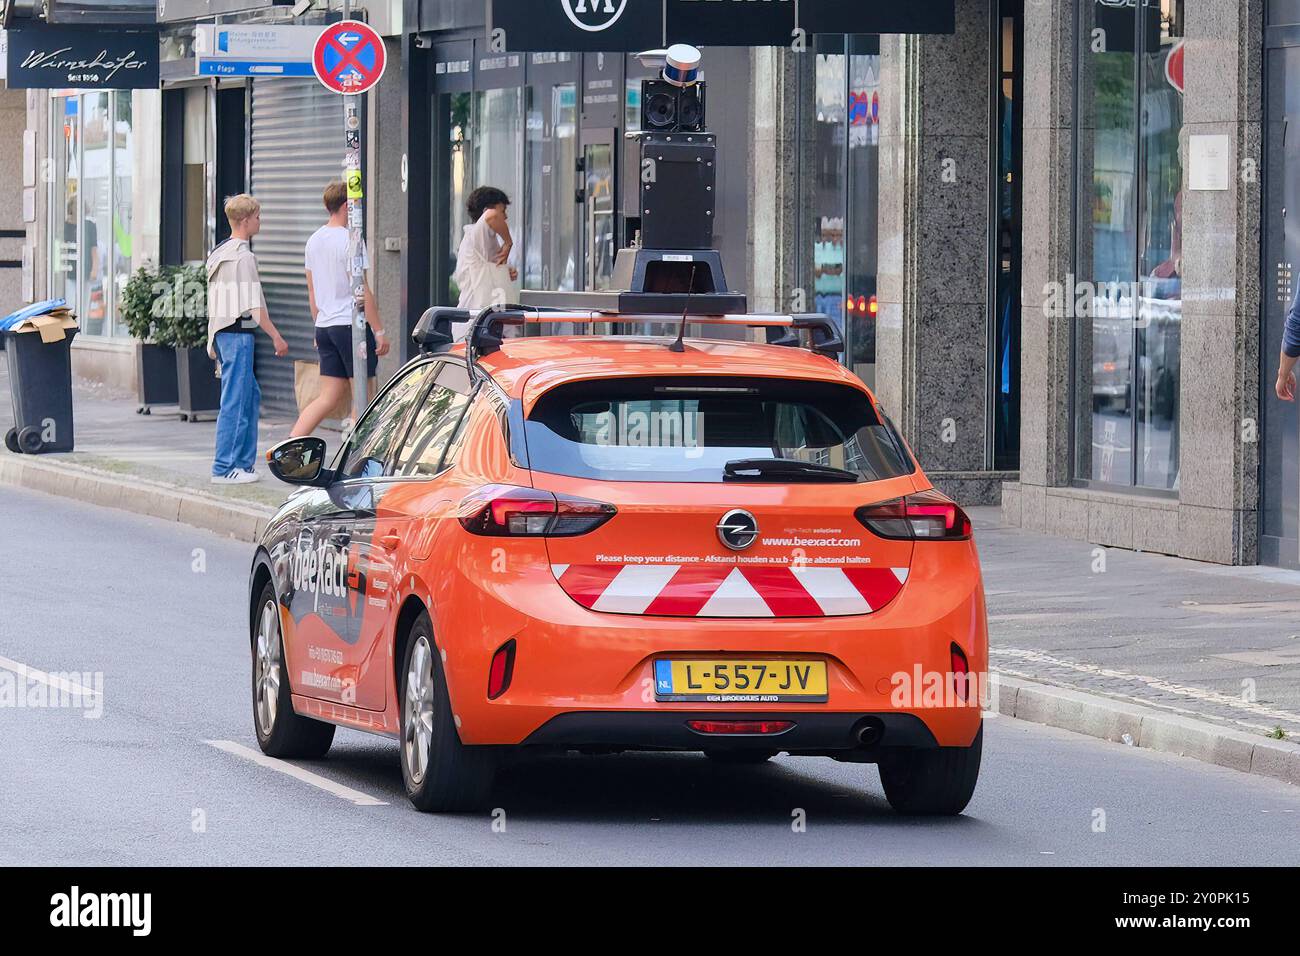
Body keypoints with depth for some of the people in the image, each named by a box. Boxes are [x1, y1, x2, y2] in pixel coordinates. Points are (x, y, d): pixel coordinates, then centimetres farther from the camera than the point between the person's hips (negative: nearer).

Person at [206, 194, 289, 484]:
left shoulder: (219, 254, 15)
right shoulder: (243, 256, -14)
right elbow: (254, 305, -16)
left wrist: (213, 340, 24)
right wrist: (277, 337, -11)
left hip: (221, 330, 10)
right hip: (238, 332, -10)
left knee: (251, 396, 16)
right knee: (235, 400, -7)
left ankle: (244, 462, 18)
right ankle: (224, 468, -7)